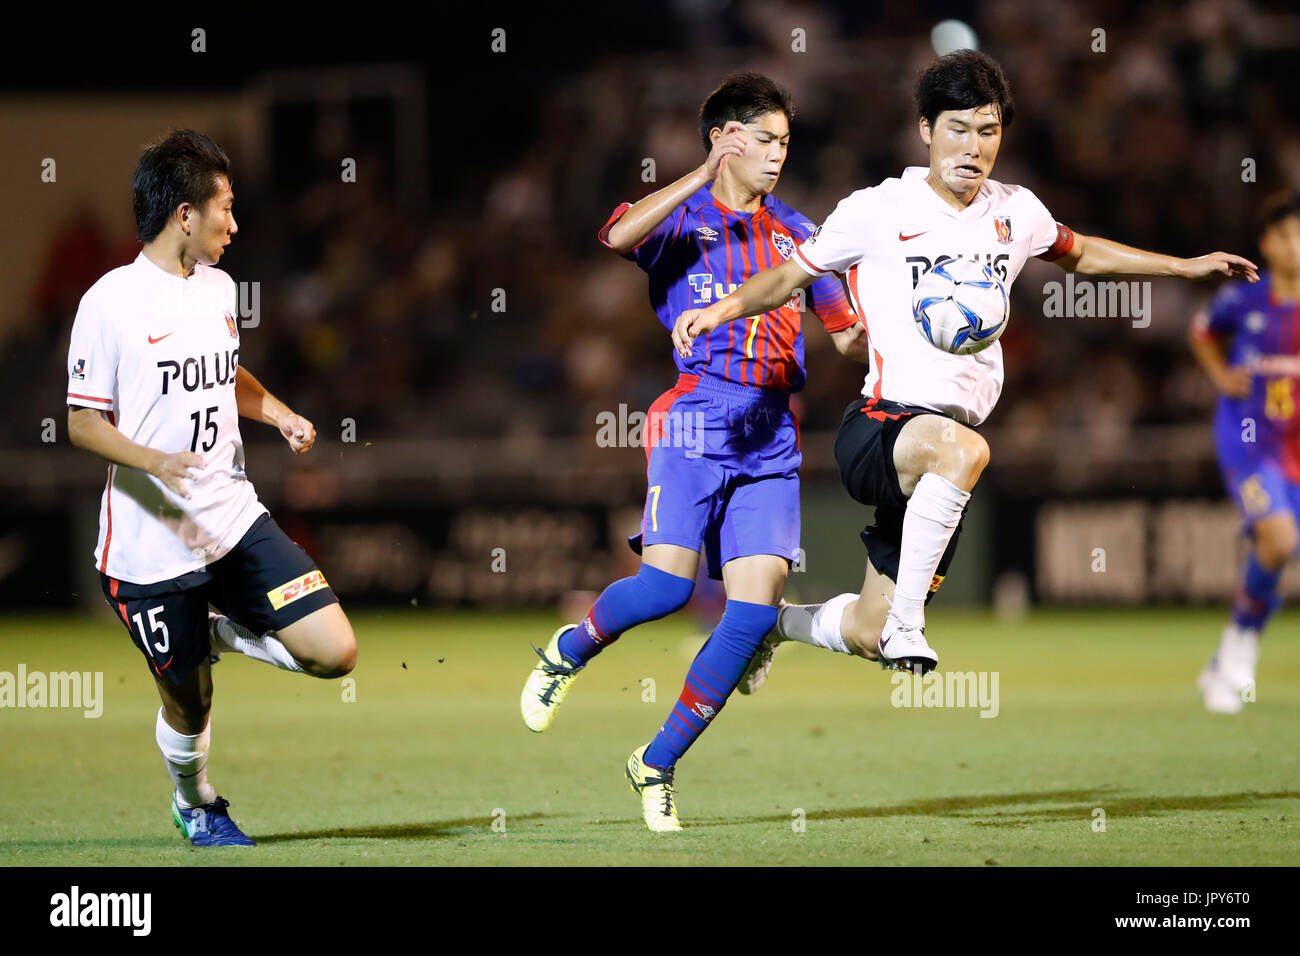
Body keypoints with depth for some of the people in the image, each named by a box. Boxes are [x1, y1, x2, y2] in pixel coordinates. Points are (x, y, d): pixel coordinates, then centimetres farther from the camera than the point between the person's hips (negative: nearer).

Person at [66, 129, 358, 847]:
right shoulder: (111, 302, -11)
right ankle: (194, 803, 36)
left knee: (335, 652, -9)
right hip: (151, 542, -5)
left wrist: (280, 414, 10)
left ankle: (221, 634, 17)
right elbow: (83, 421, -9)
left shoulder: (218, 289, 10)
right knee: (188, 705, 4)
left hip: (235, 520, 5)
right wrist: (154, 460, -25)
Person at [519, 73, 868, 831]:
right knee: (667, 584, -19)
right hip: (696, 420, -5)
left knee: (756, 607, -8)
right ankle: (567, 653, 14)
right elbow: (619, 235, -19)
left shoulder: (796, 234, 21)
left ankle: (659, 762, 6)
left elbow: (848, 335, 27)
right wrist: (704, 176, -17)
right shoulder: (680, 218, 6)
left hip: (772, 439, 5)